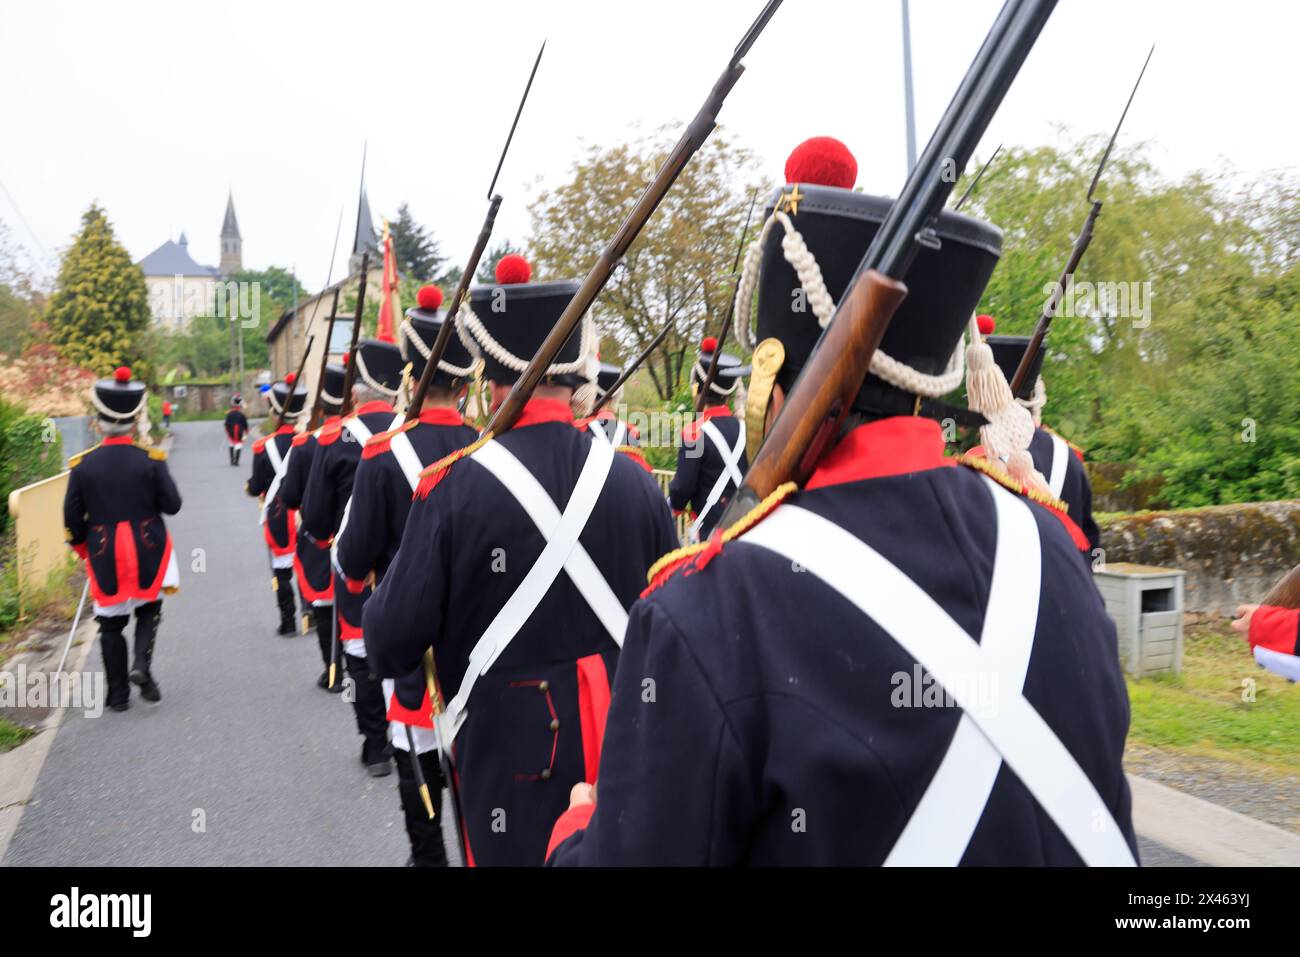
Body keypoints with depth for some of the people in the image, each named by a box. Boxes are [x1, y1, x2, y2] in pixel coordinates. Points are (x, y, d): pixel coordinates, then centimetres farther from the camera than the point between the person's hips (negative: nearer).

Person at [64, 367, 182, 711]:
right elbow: (172, 505, -7)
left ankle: (118, 694, 15)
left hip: (104, 555, 1)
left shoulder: (82, 465, -6)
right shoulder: (151, 460, -10)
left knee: (111, 624, 11)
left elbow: (72, 517, -2)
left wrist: (81, 548, 15)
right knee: (149, 609, 21)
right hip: (148, 552, -1)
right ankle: (142, 664, -1)